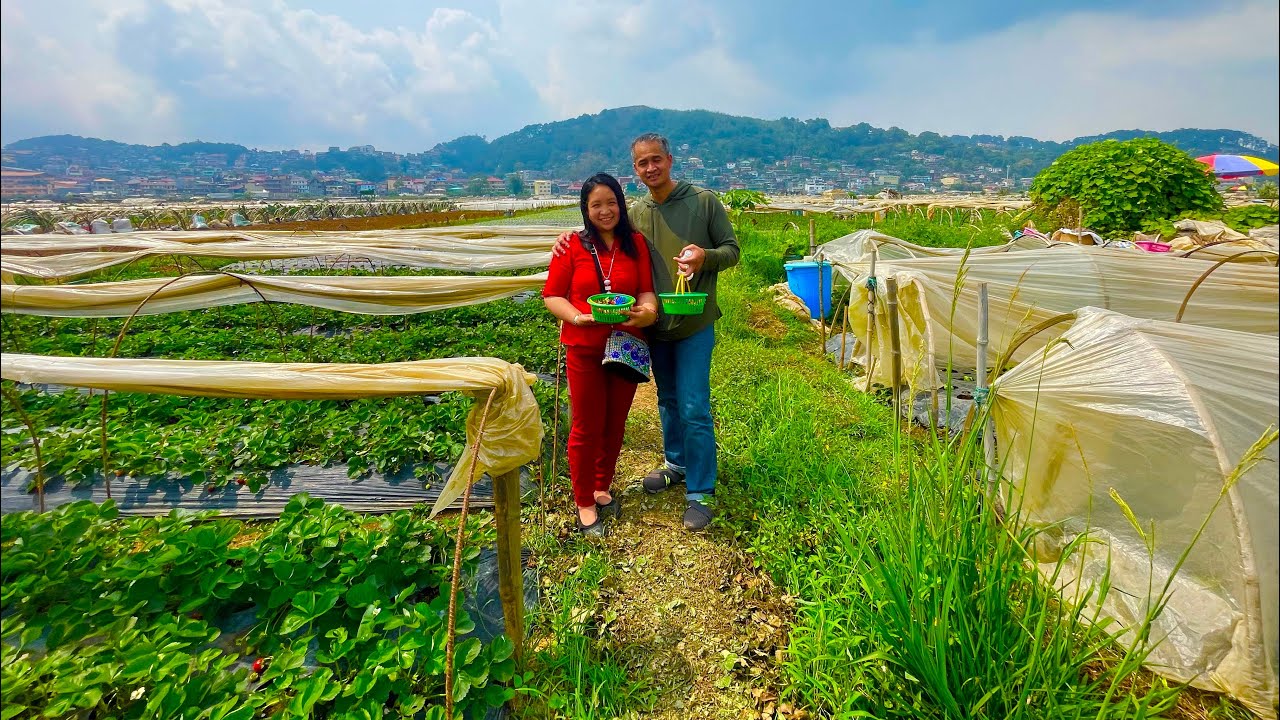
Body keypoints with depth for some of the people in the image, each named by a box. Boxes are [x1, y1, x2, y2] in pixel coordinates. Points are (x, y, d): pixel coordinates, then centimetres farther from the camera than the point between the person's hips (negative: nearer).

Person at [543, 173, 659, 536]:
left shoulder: (636, 243, 3)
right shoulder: (573, 246, -3)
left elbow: (646, 290, 2)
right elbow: (552, 294, -2)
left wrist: (647, 310, -21)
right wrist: (577, 317, -20)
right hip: (584, 349, -2)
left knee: (615, 424, 15)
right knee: (587, 428, 6)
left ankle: (602, 488, 38)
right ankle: (584, 503, 25)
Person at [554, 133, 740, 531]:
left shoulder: (704, 201, -6)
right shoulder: (634, 214, 4)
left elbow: (731, 249, -3)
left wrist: (706, 256, -24)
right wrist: (572, 240, -3)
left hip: (694, 323, -4)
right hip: (655, 324, 4)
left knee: (693, 408, -4)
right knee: (667, 399, 18)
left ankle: (700, 493, 10)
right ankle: (676, 462, 39)